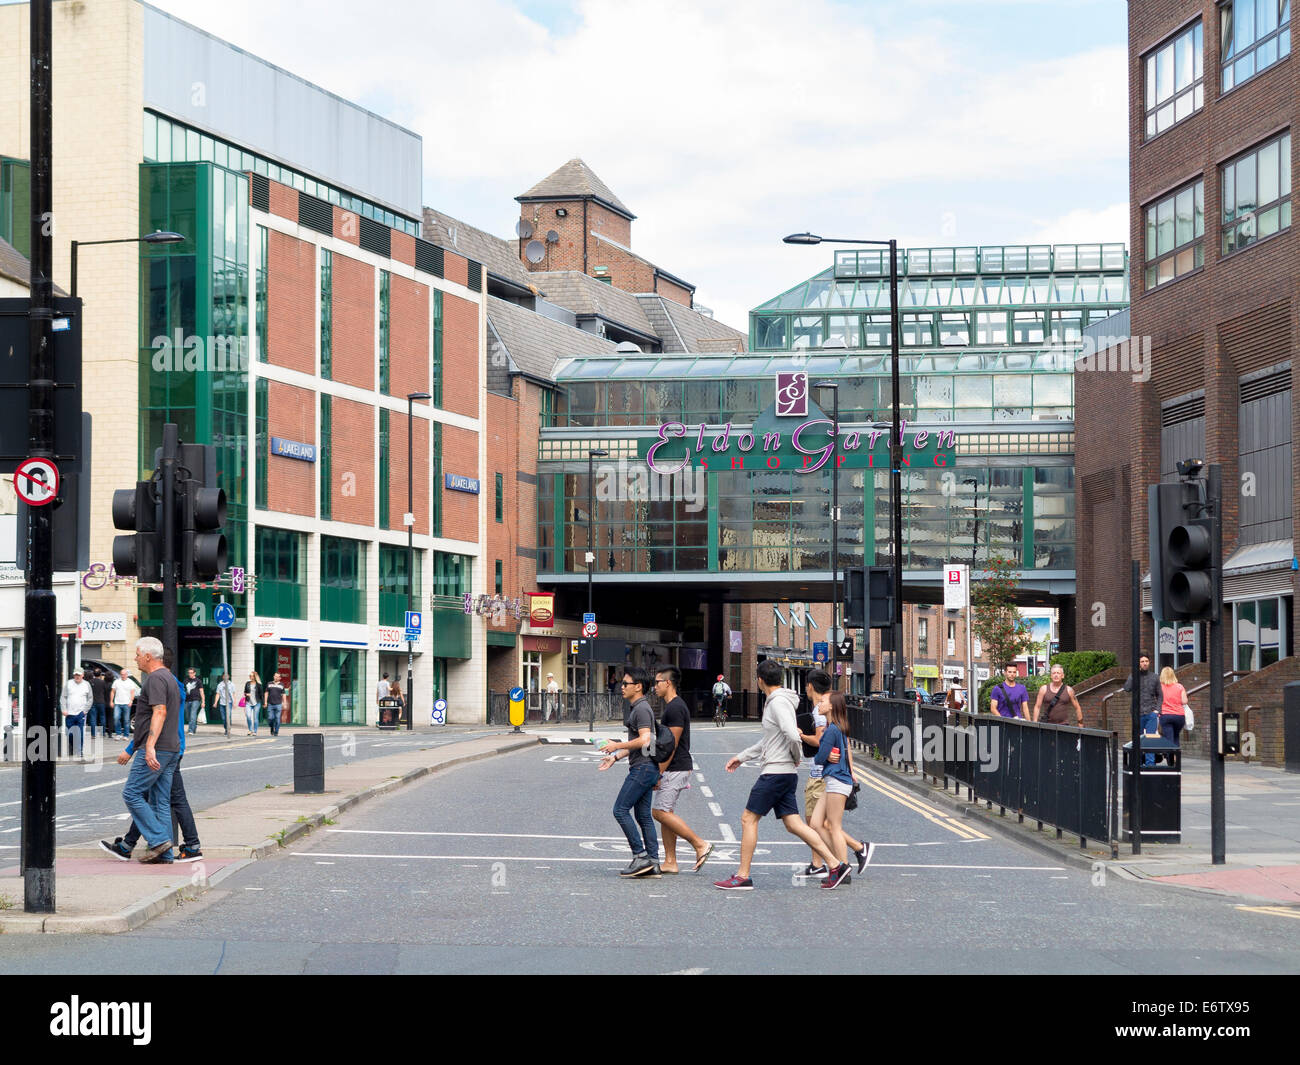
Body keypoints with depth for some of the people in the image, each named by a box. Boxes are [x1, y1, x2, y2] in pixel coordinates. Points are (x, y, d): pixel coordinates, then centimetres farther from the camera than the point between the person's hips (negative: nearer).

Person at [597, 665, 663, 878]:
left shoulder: (642, 709, -13)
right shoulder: (635, 708, 19)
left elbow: (644, 740, -23)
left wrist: (617, 746, -15)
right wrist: (615, 757, 23)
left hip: (643, 767, -10)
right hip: (643, 767, 10)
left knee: (621, 810, -9)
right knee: (643, 815, 8)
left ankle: (641, 856, -10)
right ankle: (653, 864, 7)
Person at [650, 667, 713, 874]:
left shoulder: (675, 708, -17)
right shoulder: (673, 706, 16)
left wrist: (659, 773, -19)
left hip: (675, 769, -10)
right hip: (673, 769, 10)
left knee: (660, 812, -11)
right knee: (665, 812, 9)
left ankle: (700, 845, -8)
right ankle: (670, 862, 9)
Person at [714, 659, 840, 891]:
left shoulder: (779, 702, -15)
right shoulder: (773, 702, 17)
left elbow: (792, 736, -27)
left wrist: (796, 757, -9)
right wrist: (741, 757, 29)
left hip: (776, 772, -10)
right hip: (786, 773, 10)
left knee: (749, 819, -3)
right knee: (793, 824, 7)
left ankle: (742, 876, 0)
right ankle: (834, 864, 2)